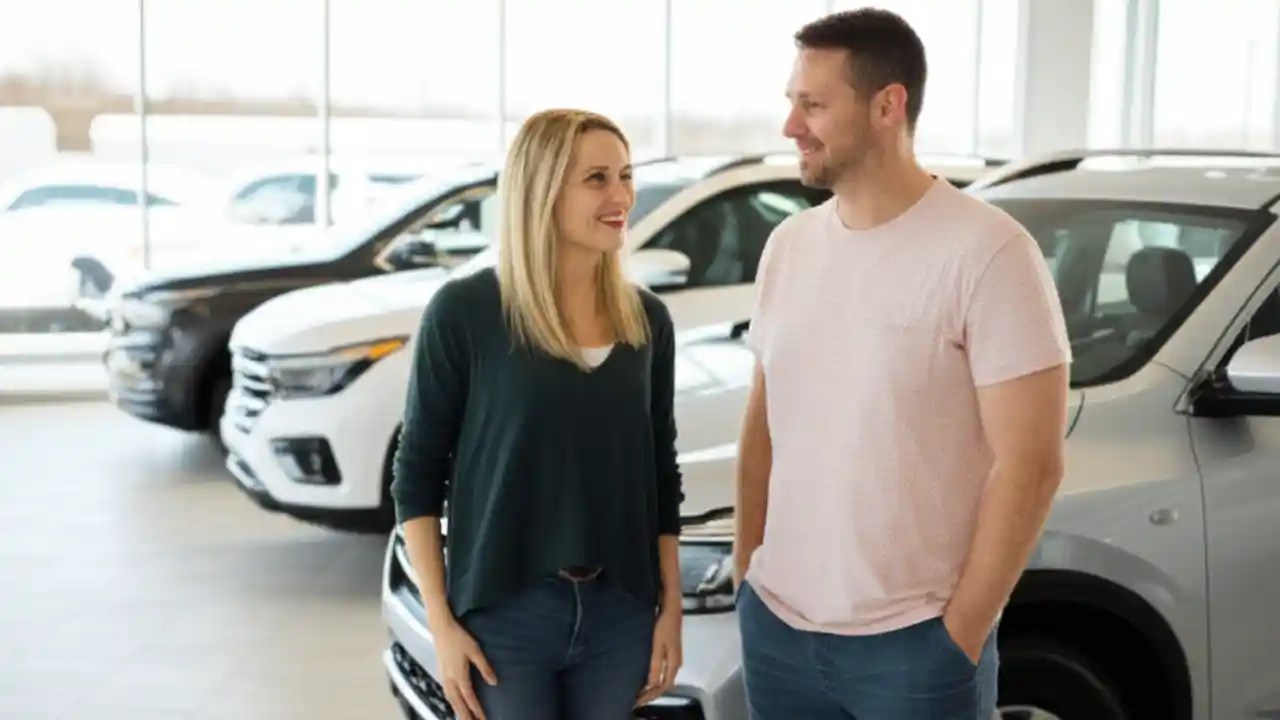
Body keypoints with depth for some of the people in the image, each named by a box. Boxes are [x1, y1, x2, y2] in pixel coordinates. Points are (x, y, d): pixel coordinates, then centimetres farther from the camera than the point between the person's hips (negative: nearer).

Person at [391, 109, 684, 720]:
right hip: (504, 614, -4)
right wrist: (440, 622, -8)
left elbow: (662, 472, 10)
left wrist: (671, 606, 7)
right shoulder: (465, 311, -10)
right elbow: (417, 474, -5)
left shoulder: (647, 318, 3)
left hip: (621, 612, 4)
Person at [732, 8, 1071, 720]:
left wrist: (961, 631, -11)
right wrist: (746, 570, 9)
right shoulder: (789, 245, 5)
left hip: (914, 642, -5)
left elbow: (1029, 465, -13)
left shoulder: (986, 252, -13)